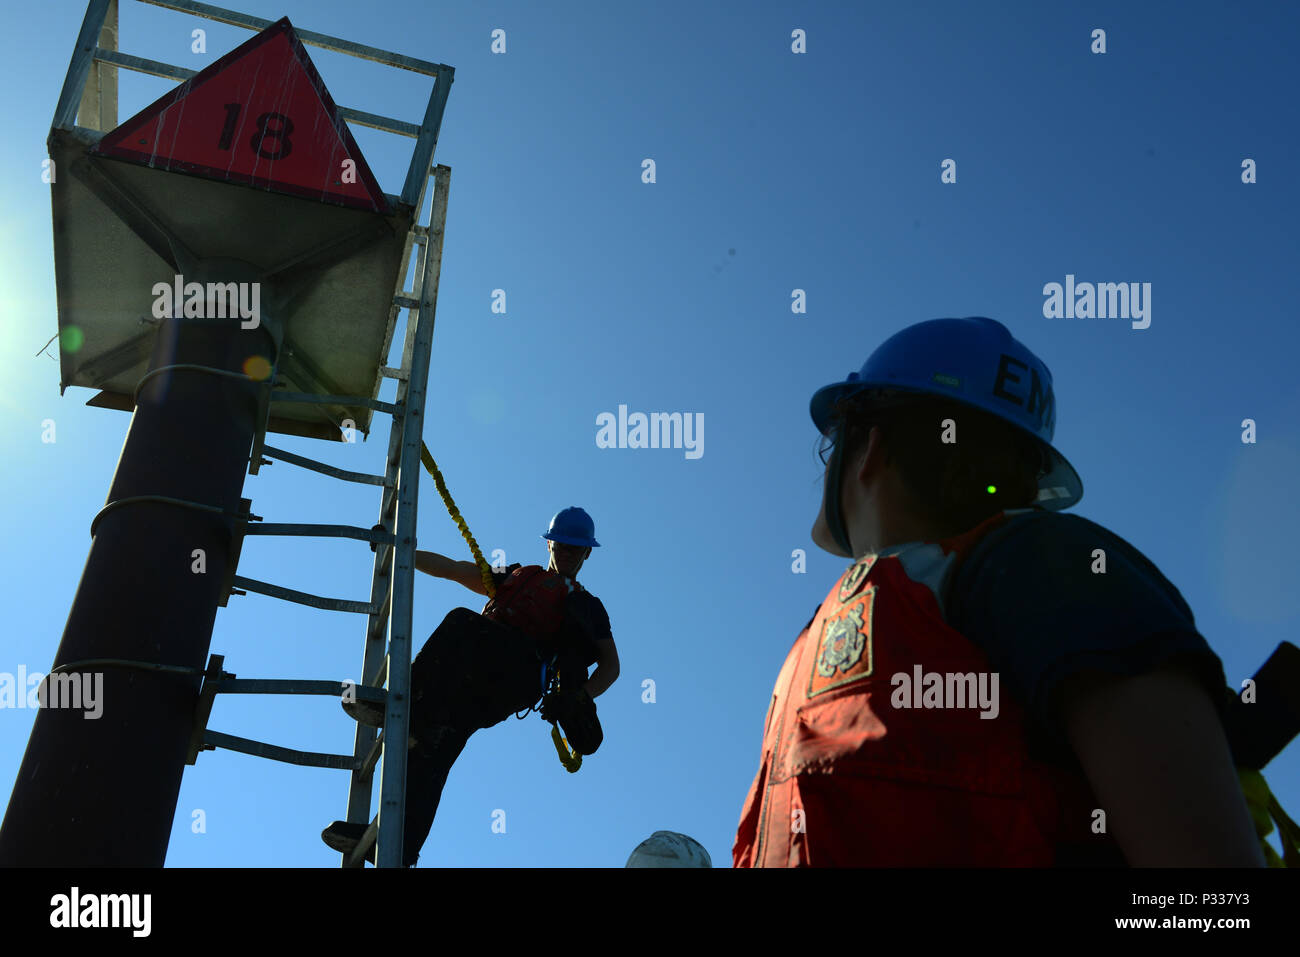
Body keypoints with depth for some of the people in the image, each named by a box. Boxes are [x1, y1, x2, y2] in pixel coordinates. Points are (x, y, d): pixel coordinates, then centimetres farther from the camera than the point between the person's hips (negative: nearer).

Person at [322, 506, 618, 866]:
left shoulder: (587, 606, 26)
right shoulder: (517, 576, 36)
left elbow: (611, 664, 16)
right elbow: (449, 568, 35)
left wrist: (582, 696, -3)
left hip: (519, 679, -3)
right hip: (474, 683, 4)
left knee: (461, 622, -30)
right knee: (435, 740, -21)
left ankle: (408, 706, -40)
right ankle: (398, 842, -26)